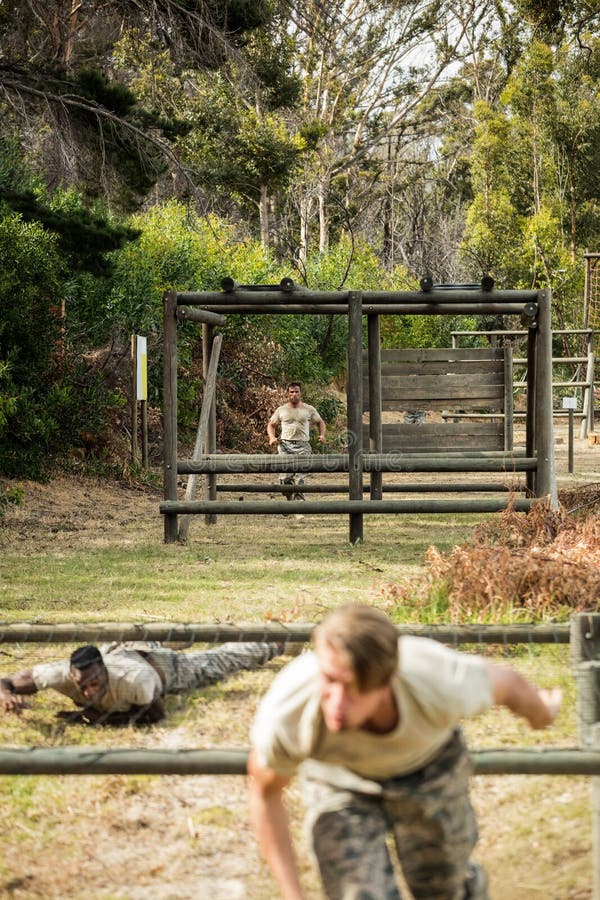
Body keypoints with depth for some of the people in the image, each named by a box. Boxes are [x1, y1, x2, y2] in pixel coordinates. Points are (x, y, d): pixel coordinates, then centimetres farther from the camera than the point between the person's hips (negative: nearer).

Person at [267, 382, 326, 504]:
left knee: (300, 475, -13)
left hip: (303, 445, -1)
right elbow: (271, 425, 20)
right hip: (285, 445, 1)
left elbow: (320, 422, 20)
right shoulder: (281, 410, 12)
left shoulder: (309, 409, 10)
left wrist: (322, 435, 1)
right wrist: (272, 437, 0)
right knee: (285, 477, -5)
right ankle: (289, 499, 16)